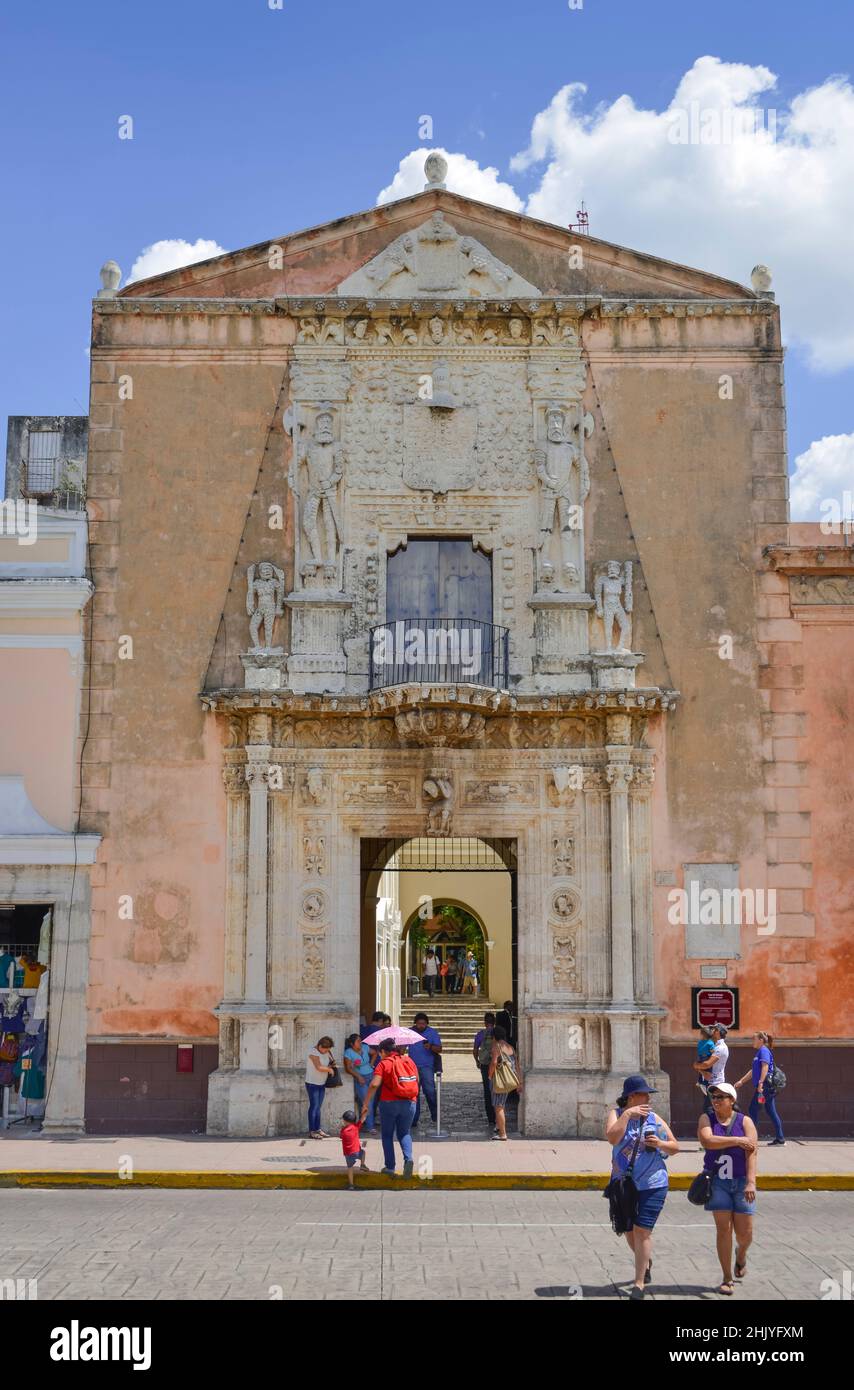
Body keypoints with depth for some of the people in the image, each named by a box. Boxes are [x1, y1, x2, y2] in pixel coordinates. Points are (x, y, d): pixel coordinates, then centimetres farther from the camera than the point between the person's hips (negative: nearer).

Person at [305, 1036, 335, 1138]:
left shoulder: (325, 1053, 6)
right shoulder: (314, 1053, -18)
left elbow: (331, 1062, 20)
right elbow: (319, 1067, -27)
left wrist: (331, 1065, -2)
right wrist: (329, 1069, -11)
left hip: (321, 1084, 8)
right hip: (312, 1084, -8)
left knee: (318, 1107, 10)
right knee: (314, 1106, -5)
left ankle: (318, 1130, 14)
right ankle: (312, 1131, -2)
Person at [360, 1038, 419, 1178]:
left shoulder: (384, 1063, -7)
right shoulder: (409, 1061, 7)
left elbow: (374, 1084, -17)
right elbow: (417, 1081, 12)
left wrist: (365, 1104, -13)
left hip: (389, 1103, -3)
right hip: (409, 1103, 3)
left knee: (387, 1135, 13)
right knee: (404, 1133, 16)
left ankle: (390, 1166, 11)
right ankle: (408, 1158, -9)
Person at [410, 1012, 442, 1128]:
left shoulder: (432, 1032, 2)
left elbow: (439, 1049, -4)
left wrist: (431, 1047, -23)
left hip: (427, 1066, -3)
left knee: (429, 1090, -16)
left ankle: (434, 1116, 1)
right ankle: (414, 1120, 10)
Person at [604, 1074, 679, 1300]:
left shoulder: (654, 1118, 2)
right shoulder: (616, 1114, -3)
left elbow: (675, 1147, 7)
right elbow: (612, 1138, -22)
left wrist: (660, 1144, -12)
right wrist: (627, 1114, -22)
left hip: (652, 1185, -1)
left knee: (642, 1231, -9)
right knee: (629, 1231, 14)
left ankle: (639, 1282, 0)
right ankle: (646, 1262, 43)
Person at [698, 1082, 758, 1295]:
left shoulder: (745, 1121, -1)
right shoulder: (706, 1119, 2)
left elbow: (751, 1152, -10)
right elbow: (707, 1141, -17)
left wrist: (751, 1182, -21)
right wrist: (737, 1140, -16)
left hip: (741, 1181, 0)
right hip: (717, 1182, 0)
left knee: (744, 1233, 1)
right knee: (723, 1229, -4)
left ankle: (741, 1255, 36)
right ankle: (727, 1279, 7)